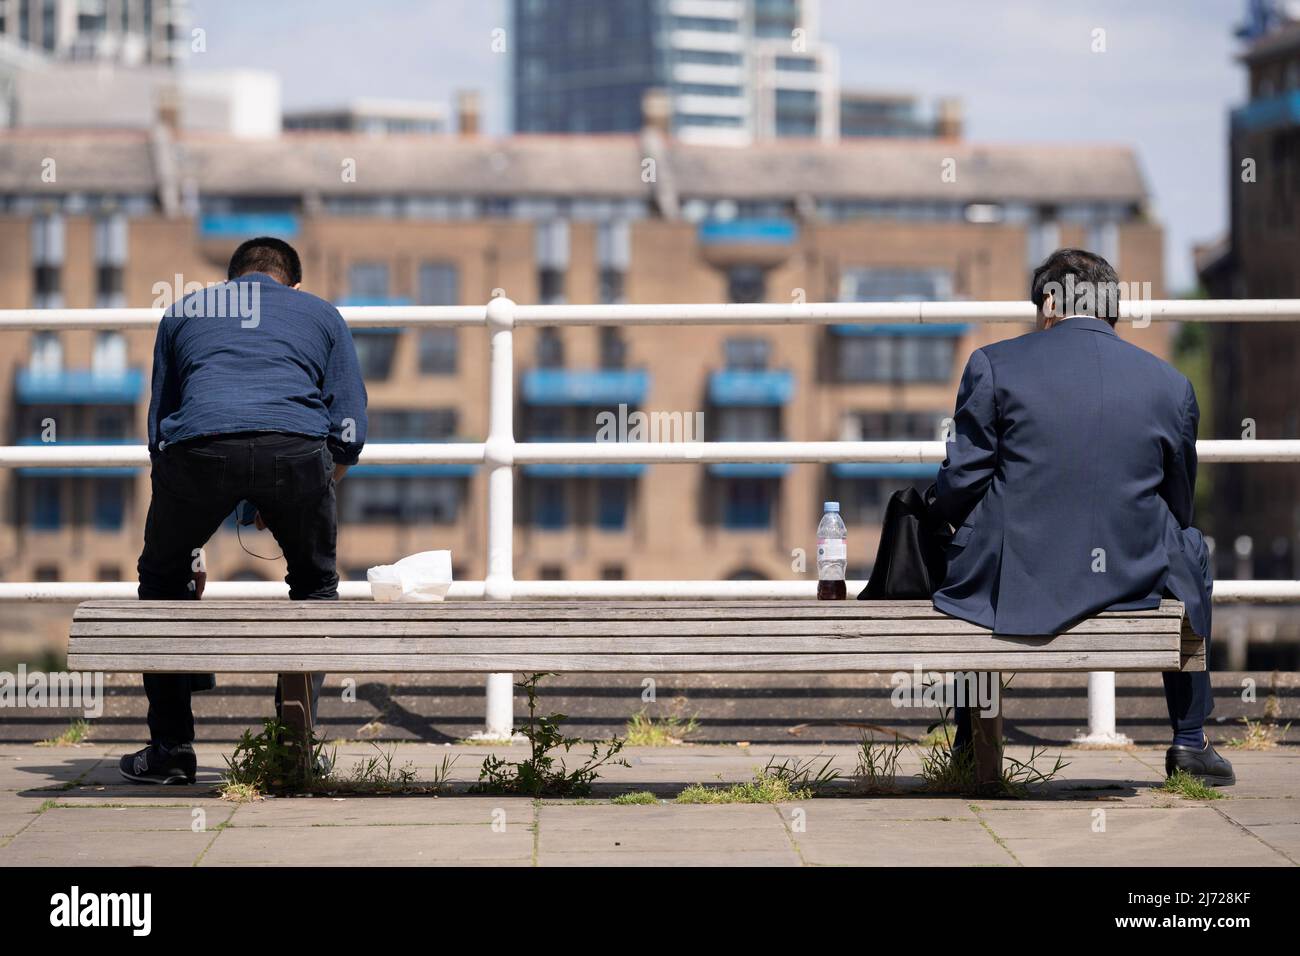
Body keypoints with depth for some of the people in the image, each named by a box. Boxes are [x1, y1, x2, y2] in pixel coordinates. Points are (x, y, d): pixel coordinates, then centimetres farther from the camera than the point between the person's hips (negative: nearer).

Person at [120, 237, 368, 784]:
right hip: (296, 445, 0)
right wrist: (283, 507, 34)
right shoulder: (320, 314, 31)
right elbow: (350, 432, 21)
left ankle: (170, 750, 21)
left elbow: (157, 429, 34)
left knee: (162, 579, 25)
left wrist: (187, 555, 40)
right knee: (315, 583, 26)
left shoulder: (184, 312, 34)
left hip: (200, 442, 0)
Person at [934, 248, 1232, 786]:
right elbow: (1178, 505, 10)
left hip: (1011, 581, -1)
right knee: (1192, 550, 34)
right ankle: (1190, 743, 35)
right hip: (1132, 580, 1)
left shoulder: (994, 365, -3)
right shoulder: (1171, 384, 4)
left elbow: (960, 484, -4)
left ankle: (970, 747, 36)